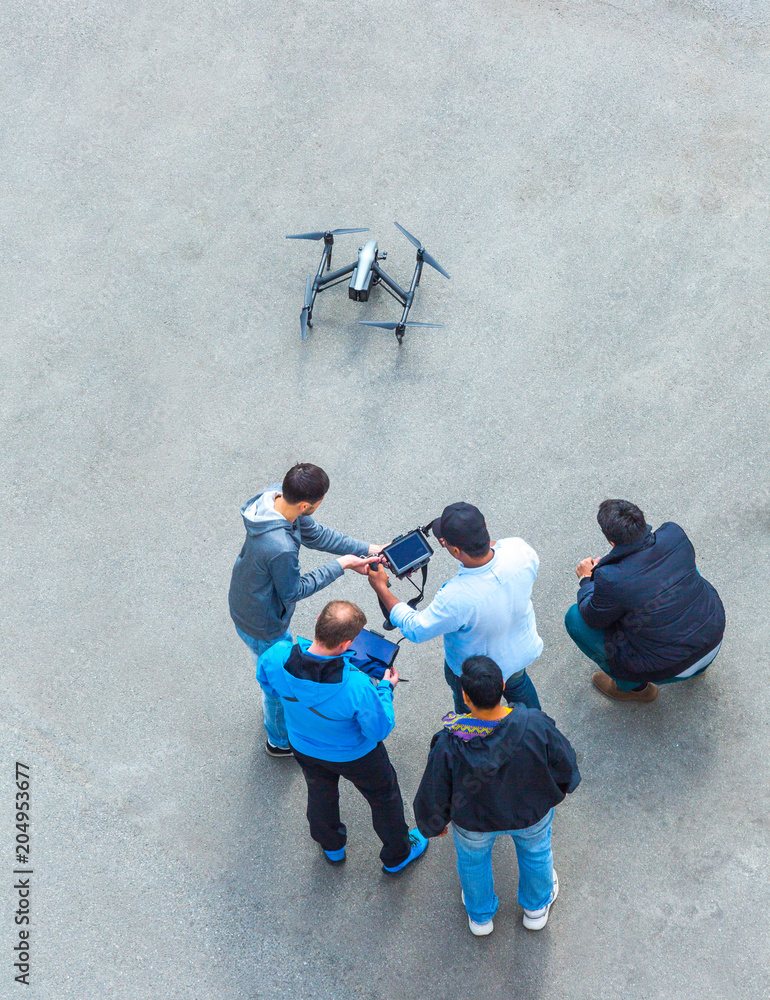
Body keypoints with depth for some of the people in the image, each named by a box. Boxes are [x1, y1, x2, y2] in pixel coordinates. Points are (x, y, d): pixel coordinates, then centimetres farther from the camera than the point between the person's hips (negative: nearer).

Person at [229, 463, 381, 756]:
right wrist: (341, 565, -19)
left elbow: (315, 534, -4)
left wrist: (368, 549, -7)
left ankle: (272, 707, 65)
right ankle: (280, 740, 49)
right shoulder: (281, 548, -45)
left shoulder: (275, 495, -19)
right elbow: (293, 591, -24)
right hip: (263, 627, -8)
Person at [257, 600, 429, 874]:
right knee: (383, 797, 28)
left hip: (304, 746, 4)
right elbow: (379, 730, -24)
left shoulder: (275, 658, -34)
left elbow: (268, 685, -8)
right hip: (354, 754, -4)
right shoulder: (358, 687, -45)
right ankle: (397, 856, 55)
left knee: (320, 794, 35)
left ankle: (331, 847, 64)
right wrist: (386, 689, -10)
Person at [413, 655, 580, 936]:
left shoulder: (449, 746, -38)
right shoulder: (537, 727, -36)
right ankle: (536, 907, 61)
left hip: (474, 819, -1)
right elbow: (566, 768, -15)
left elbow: (433, 798, -20)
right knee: (535, 849, 34)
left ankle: (480, 915, 59)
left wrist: (433, 825, 3)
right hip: (532, 812, 1)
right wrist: (562, 786, 10)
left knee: (473, 858, 33)